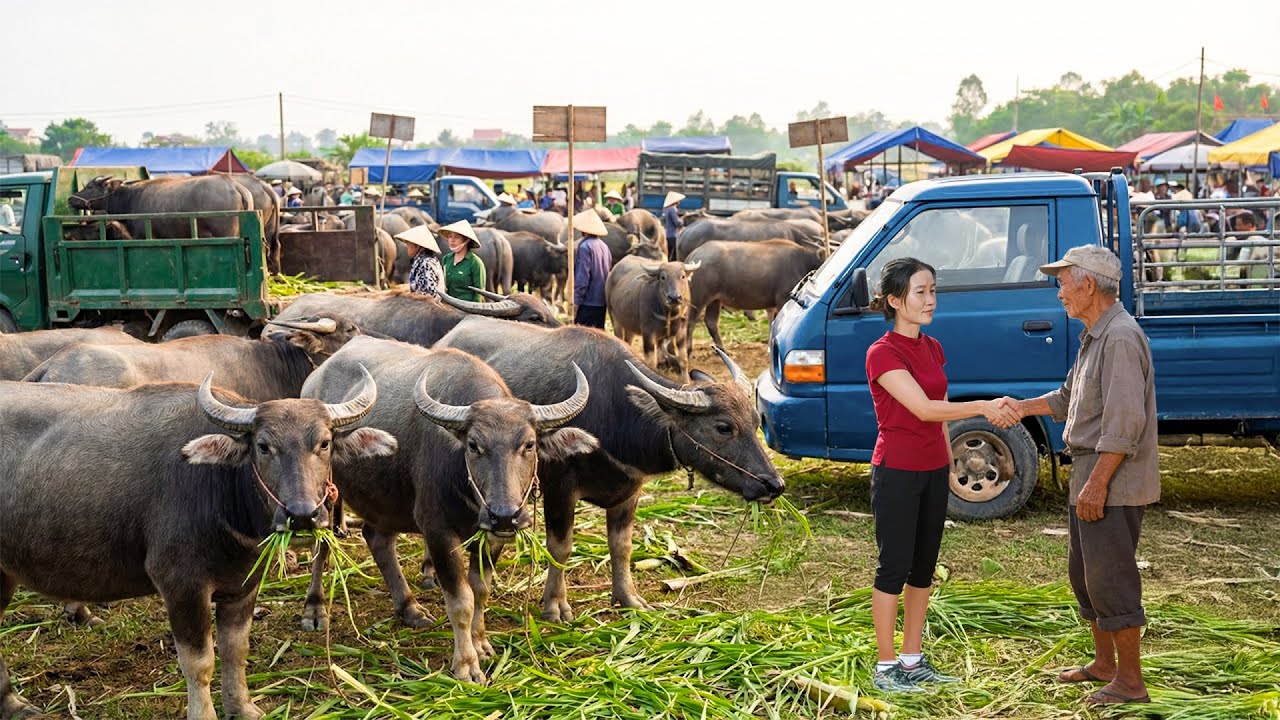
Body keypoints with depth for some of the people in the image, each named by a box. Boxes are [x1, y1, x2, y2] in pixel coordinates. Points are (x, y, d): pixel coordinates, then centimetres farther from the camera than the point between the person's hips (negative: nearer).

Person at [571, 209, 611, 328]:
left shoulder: (585, 247, -12)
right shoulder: (604, 246, 9)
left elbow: (582, 277, -16)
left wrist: (575, 302, -12)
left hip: (587, 302, -7)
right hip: (602, 302, 7)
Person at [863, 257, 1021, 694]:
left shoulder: (932, 349, 9)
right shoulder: (883, 353, -15)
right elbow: (924, 409, -23)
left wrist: (948, 466, 14)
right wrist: (982, 407, -26)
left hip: (933, 471, 8)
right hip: (896, 472, -8)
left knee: (924, 567, 12)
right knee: (894, 567, 0)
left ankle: (913, 659, 21)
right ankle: (885, 667, 9)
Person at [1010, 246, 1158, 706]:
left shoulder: (1121, 337, -19)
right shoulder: (1094, 337, 14)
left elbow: (1125, 421, -25)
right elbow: (1068, 399, 25)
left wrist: (1097, 483, -25)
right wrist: (1017, 409, 17)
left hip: (1113, 481, -11)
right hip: (1090, 477, 11)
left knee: (1111, 579, -4)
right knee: (1084, 573, 19)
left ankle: (1130, 682, 5)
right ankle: (1104, 664, 31)